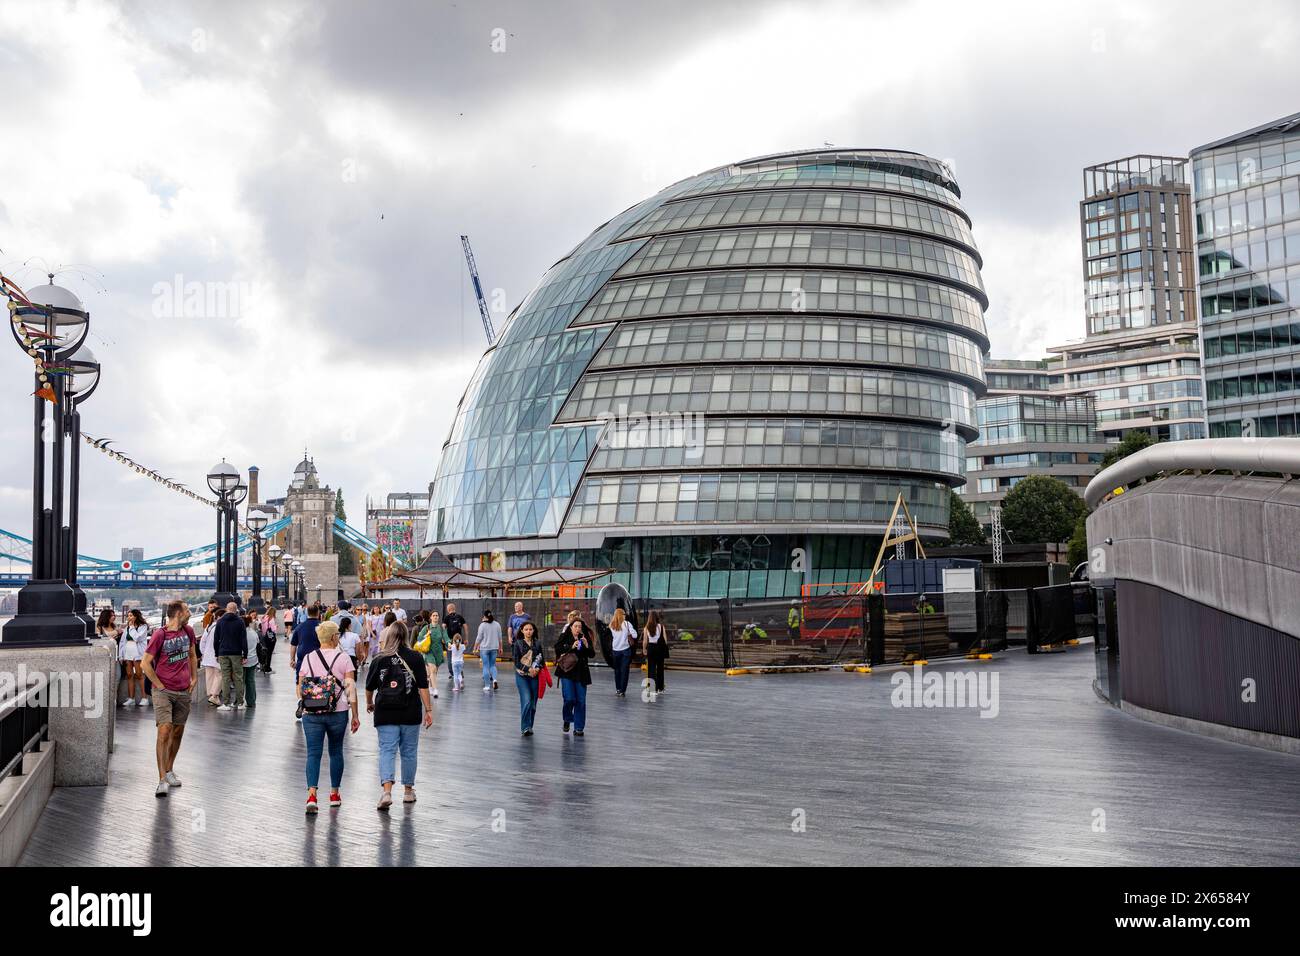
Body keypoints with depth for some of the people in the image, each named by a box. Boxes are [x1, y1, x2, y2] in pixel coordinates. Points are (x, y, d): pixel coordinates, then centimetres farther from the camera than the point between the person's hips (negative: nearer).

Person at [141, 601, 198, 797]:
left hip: (184, 691, 6)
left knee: (178, 732, 12)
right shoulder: (160, 635, -11)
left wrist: (194, 678, 14)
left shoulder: (188, 631, 7)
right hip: (164, 691, -6)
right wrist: (159, 685, -11)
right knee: (164, 731, -14)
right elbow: (145, 664, -10)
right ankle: (162, 780, -14)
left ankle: (169, 770, 28)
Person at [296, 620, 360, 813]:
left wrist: (302, 708, 19)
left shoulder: (308, 658, 4)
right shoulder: (342, 658, -4)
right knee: (336, 752, 14)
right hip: (337, 713, -1)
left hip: (311, 713, 1)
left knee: (313, 753, 1)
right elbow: (351, 689, -7)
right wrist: (355, 715, -1)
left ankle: (312, 795, -14)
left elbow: (300, 688, 5)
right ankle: (334, 794, 22)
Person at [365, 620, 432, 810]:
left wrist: (369, 704, 28)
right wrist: (428, 710, 1)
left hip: (385, 714, 0)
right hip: (410, 714, 1)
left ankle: (387, 791, -19)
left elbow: (369, 687, 9)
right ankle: (408, 791, 25)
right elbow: (423, 687, -5)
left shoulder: (380, 660, -1)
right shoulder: (415, 658, -2)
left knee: (387, 751, -1)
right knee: (409, 751, 14)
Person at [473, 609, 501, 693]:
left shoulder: (482, 625, -9)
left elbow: (479, 638, -7)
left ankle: (487, 686, 4)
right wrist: (500, 647, 19)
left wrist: (475, 648, 2)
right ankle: (494, 679, -8)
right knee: (492, 665, 16)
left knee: (486, 667, 3)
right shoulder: (497, 625, 2)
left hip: (484, 648, -3)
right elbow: (500, 638, 8)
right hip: (494, 648, 4)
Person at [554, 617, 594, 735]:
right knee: (569, 699, -11)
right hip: (567, 672, -2)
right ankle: (567, 719, 19)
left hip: (581, 673, 2)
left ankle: (579, 728, 10)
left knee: (581, 700, 0)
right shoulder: (564, 637, 1)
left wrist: (586, 645, -13)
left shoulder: (585, 638, 7)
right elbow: (558, 650, -12)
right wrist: (571, 647, -21)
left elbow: (592, 654, 4)